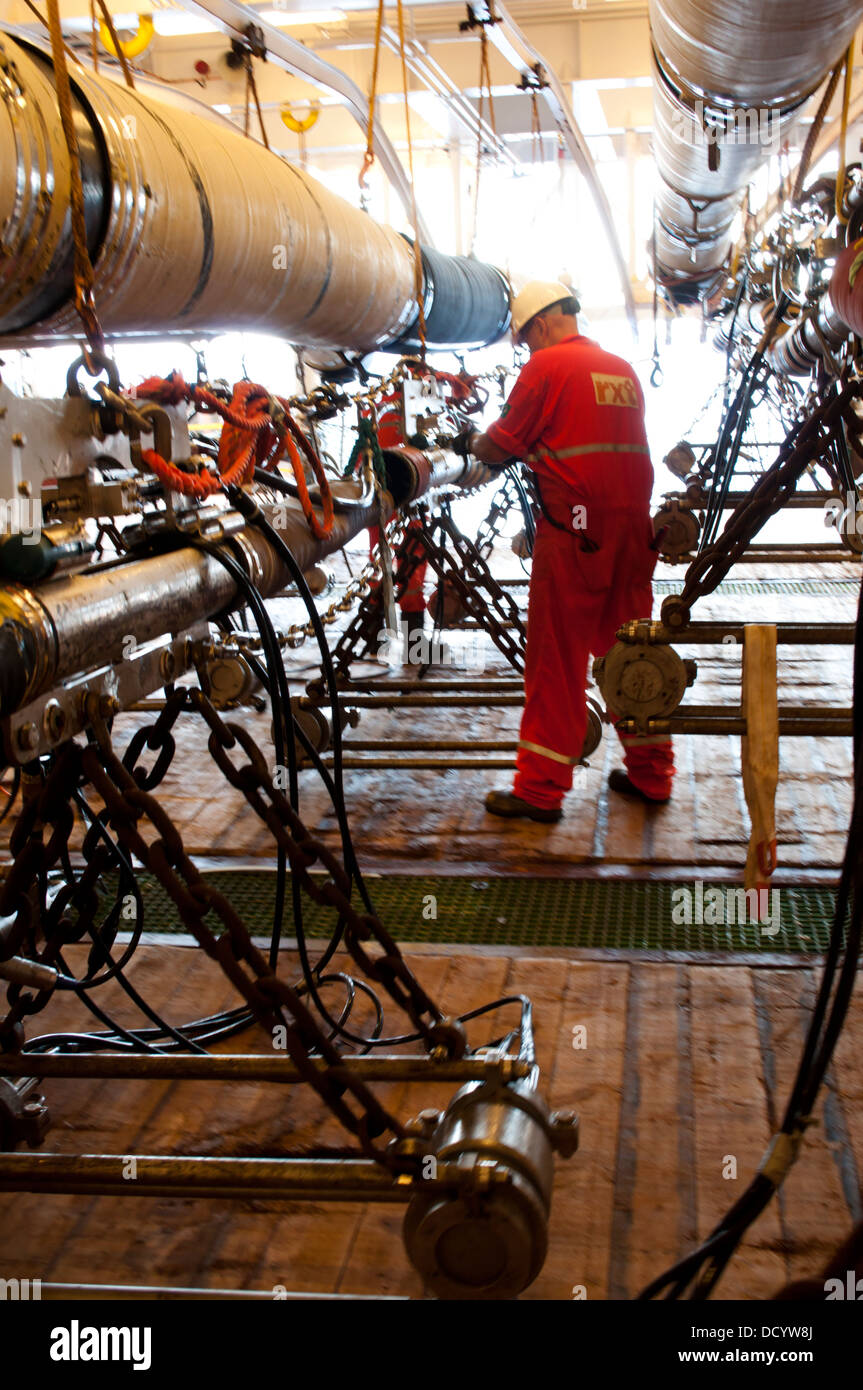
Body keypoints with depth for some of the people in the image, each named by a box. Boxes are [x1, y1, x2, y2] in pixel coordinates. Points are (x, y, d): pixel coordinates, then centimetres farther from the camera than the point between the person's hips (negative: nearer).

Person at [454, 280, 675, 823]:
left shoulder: (547, 366, -4)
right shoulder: (623, 370, 16)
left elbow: (503, 444, -2)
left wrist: (472, 443, 18)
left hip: (575, 528, -6)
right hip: (633, 524, 7)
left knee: (557, 660, -1)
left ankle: (541, 789, 4)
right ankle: (651, 774, 22)